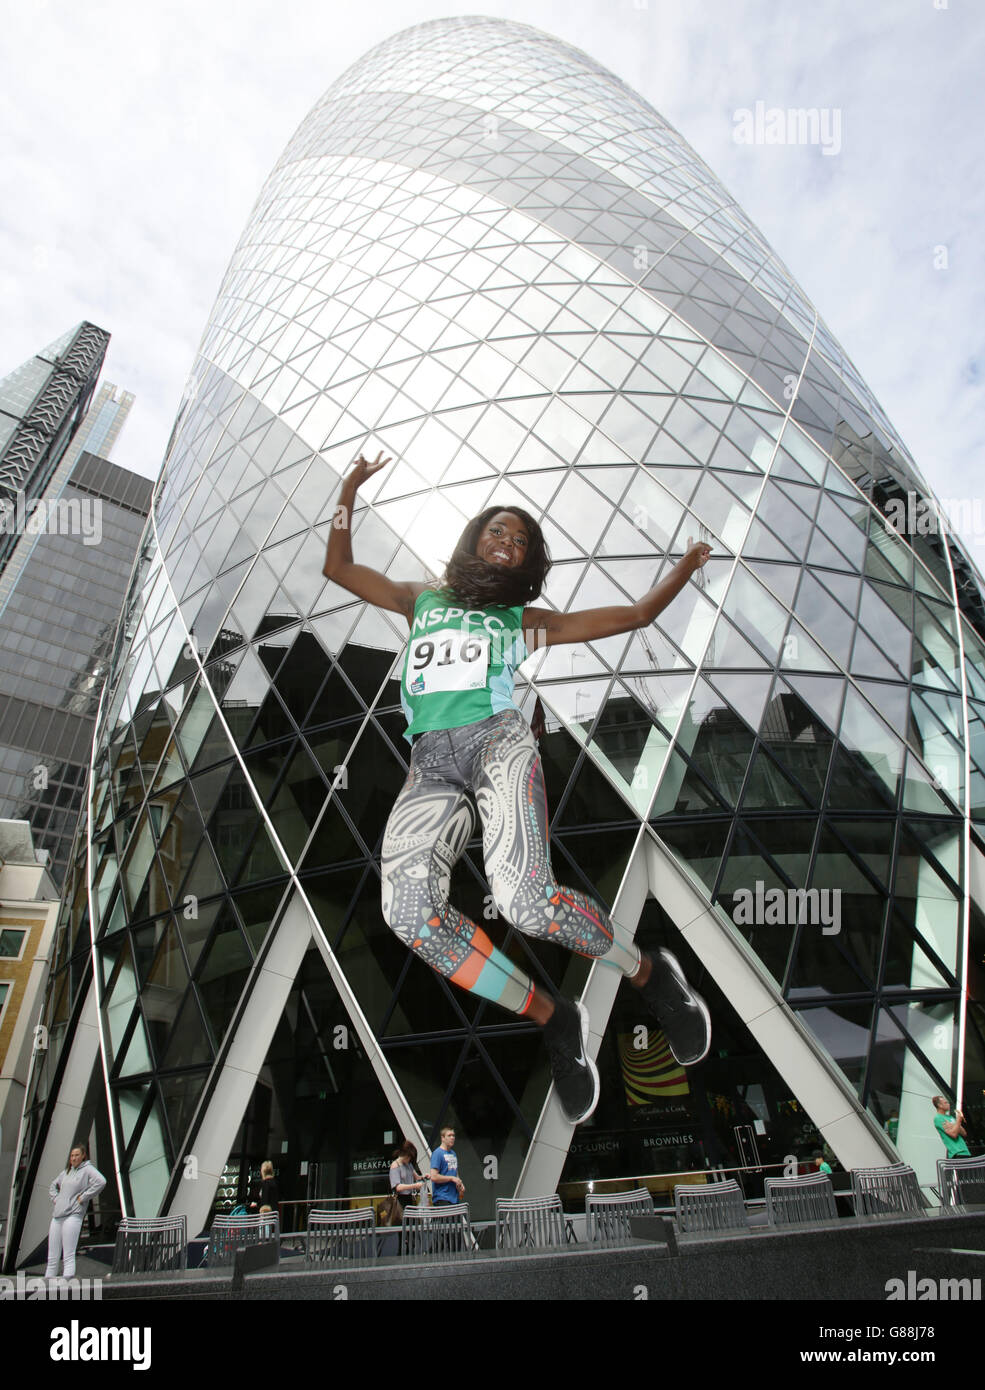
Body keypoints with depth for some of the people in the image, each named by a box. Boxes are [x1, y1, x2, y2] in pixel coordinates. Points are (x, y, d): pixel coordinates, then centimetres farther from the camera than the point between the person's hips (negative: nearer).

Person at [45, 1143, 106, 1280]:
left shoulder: (87, 1169, -4)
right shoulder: (66, 1172, 17)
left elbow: (101, 1182, -19)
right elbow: (53, 1186, 34)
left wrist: (83, 1197, -15)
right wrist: (56, 1198, 15)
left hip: (73, 1215, -7)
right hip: (57, 1216, 7)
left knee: (68, 1254, -11)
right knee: (52, 1255, 10)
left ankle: (68, 1278, -12)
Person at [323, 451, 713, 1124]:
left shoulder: (525, 621, 25)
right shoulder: (424, 600, 31)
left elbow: (636, 614, 28)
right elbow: (340, 567, 34)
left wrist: (688, 565, 26)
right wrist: (351, 491, 35)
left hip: (496, 736, -2)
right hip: (430, 759, 2)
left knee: (526, 898, -29)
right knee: (409, 911, -26)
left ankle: (653, 976, -1)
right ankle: (555, 1020, -10)